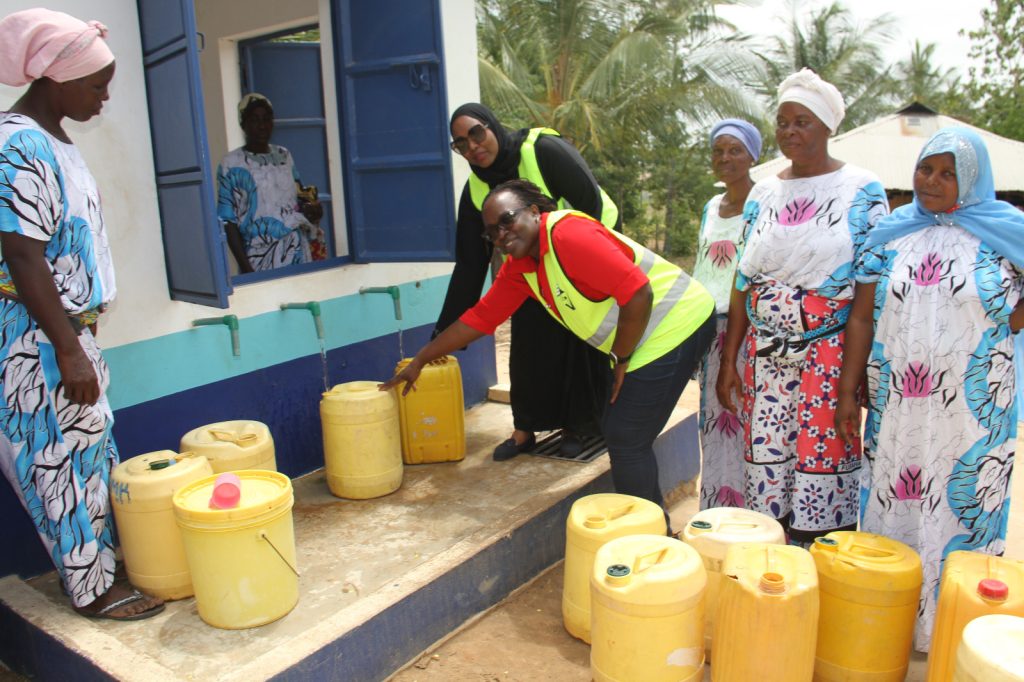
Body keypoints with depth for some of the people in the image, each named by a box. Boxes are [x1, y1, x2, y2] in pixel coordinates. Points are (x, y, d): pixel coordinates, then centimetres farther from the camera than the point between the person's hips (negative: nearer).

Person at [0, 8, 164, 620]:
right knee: (63, 459, 4)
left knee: (92, 451, 18)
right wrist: (69, 352, -21)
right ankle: (94, 589, 19)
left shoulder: (52, 141, 9)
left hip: (68, 329, 9)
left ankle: (106, 561, 35)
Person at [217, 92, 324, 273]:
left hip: (299, 256, 4)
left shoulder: (284, 155, 10)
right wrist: (246, 268, -13)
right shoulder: (232, 164, -4)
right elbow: (228, 221, -6)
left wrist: (313, 208, -2)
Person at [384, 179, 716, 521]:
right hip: (639, 341, 9)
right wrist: (418, 361, 13)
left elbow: (638, 293, -27)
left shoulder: (569, 234, -23)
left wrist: (620, 358, -14)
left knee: (626, 440, -4)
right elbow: (479, 318, 12)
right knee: (616, 432, 17)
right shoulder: (518, 269, 6)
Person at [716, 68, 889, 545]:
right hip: (767, 351, 4)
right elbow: (744, 283, 11)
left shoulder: (861, 191, -1)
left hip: (830, 351, -4)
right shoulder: (763, 194, 10)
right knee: (766, 462, 6)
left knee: (824, 463, 0)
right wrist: (729, 360, 8)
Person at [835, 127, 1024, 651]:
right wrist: (847, 393, 0)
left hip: (971, 410, -1)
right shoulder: (890, 234, 5)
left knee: (962, 511, 6)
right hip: (894, 406, 2)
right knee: (889, 506, 9)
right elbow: (861, 318, 3)